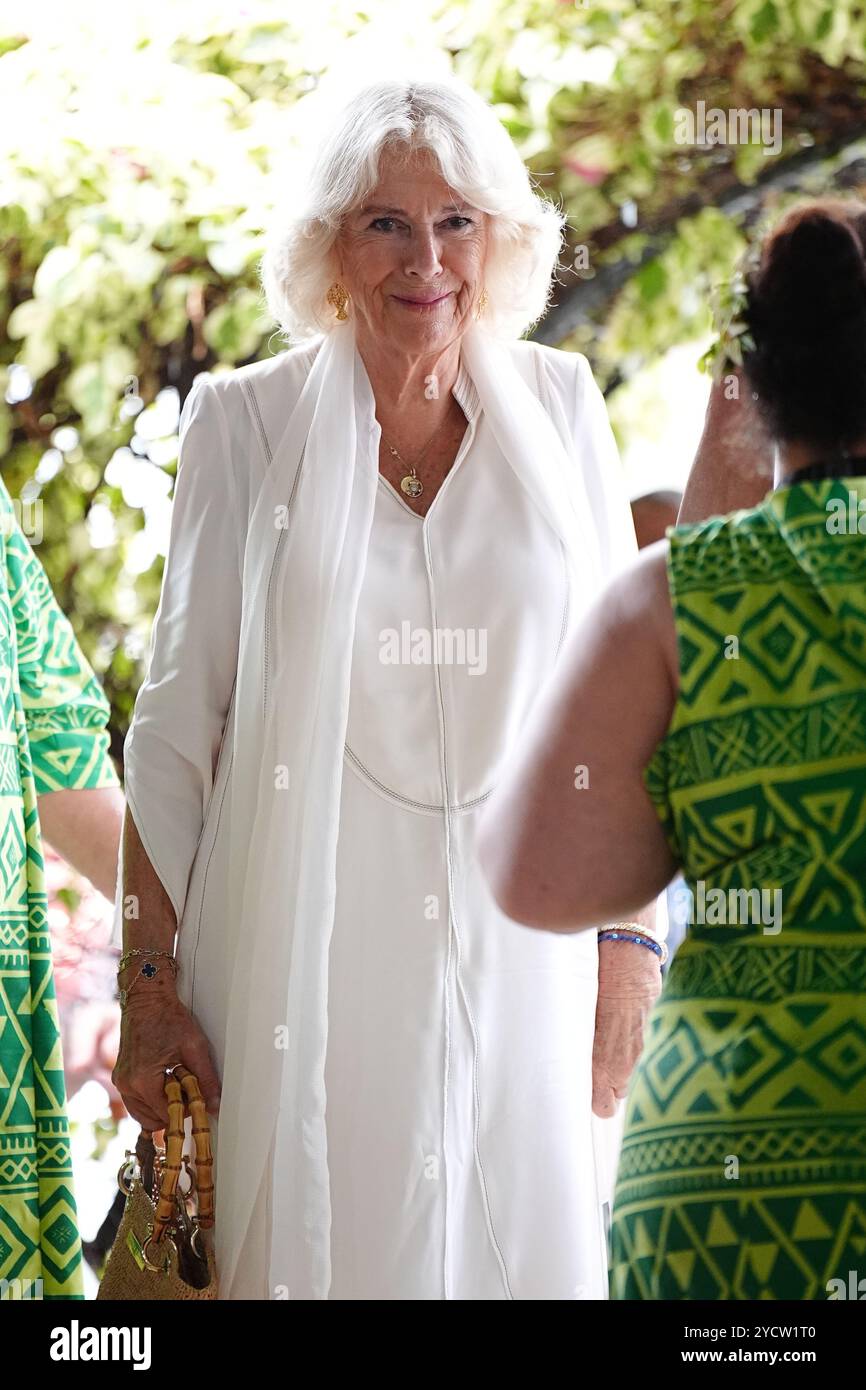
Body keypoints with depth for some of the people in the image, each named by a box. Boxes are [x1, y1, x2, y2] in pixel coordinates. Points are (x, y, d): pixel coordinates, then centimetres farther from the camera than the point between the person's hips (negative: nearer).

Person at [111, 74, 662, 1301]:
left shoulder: (559, 407, 6)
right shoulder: (247, 420, 1)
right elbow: (176, 717, 2)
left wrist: (625, 955, 2)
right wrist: (150, 982, -3)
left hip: (517, 953, 2)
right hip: (306, 946, -2)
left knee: (525, 1246, 2)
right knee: (320, 1242, -1)